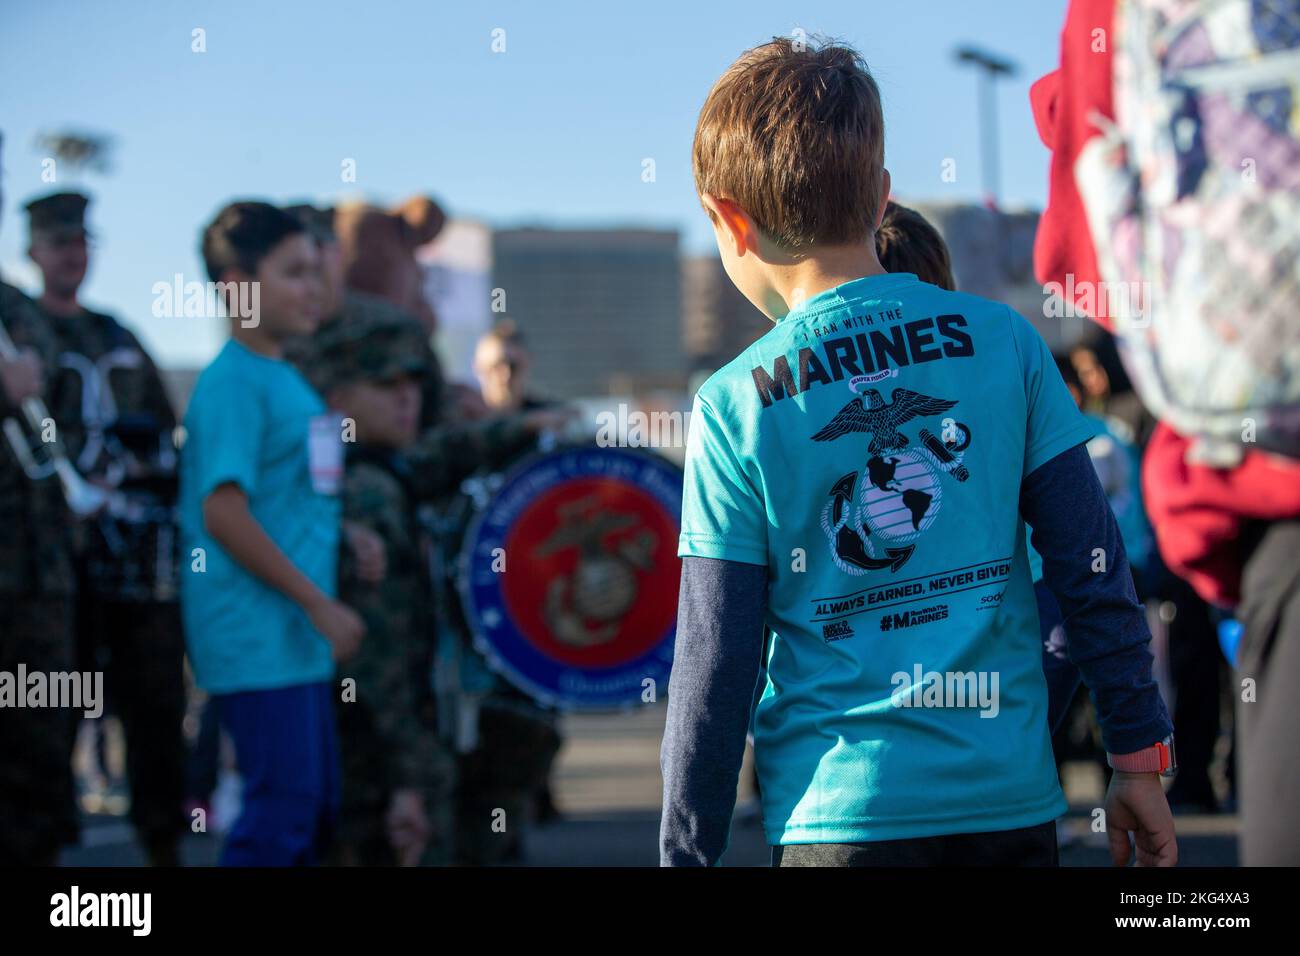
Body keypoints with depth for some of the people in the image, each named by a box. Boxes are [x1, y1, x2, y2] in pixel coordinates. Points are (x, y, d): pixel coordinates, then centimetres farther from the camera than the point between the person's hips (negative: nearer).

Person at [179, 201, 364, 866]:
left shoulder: (287, 378, 15)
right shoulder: (232, 381, -13)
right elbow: (223, 512, -21)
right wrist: (320, 604, -18)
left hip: (299, 636, 10)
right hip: (257, 635, -10)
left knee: (316, 810, 14)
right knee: (283, 808, -9)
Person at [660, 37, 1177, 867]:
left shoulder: (735, 409, -5)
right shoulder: (1002, 341, 1)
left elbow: (713, 667, -4)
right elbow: (1094, 571, 2)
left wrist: (688, 854, 5)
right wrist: (1141, 759, 12)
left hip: (842, 811, -2)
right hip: (1012, 797, 2)